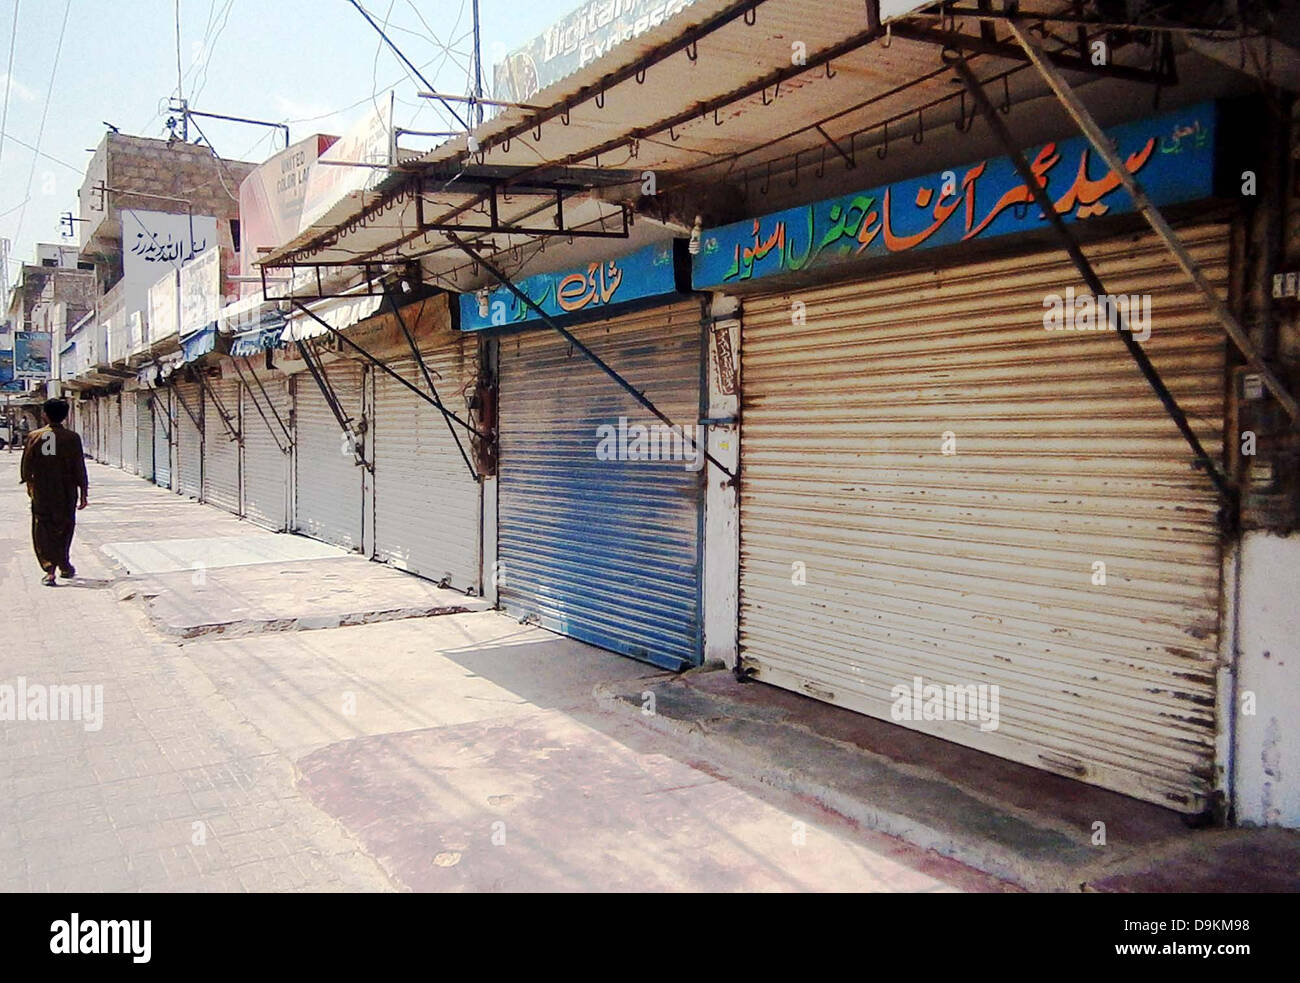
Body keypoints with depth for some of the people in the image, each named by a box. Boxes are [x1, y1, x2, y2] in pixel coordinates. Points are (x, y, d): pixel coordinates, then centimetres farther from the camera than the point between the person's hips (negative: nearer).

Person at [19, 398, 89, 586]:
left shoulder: (34, 436, -3)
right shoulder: (72, 438, -6)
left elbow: (27, 465, 4)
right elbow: (79, 468, -6)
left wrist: (29, 483, 22)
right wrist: (83, 493, 1)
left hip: (41, 493, 0)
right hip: (65, 493, 0)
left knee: (43, 531, 4)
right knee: (64, 528, 17)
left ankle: (49, 570, -7)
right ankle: (64, 566, 26)